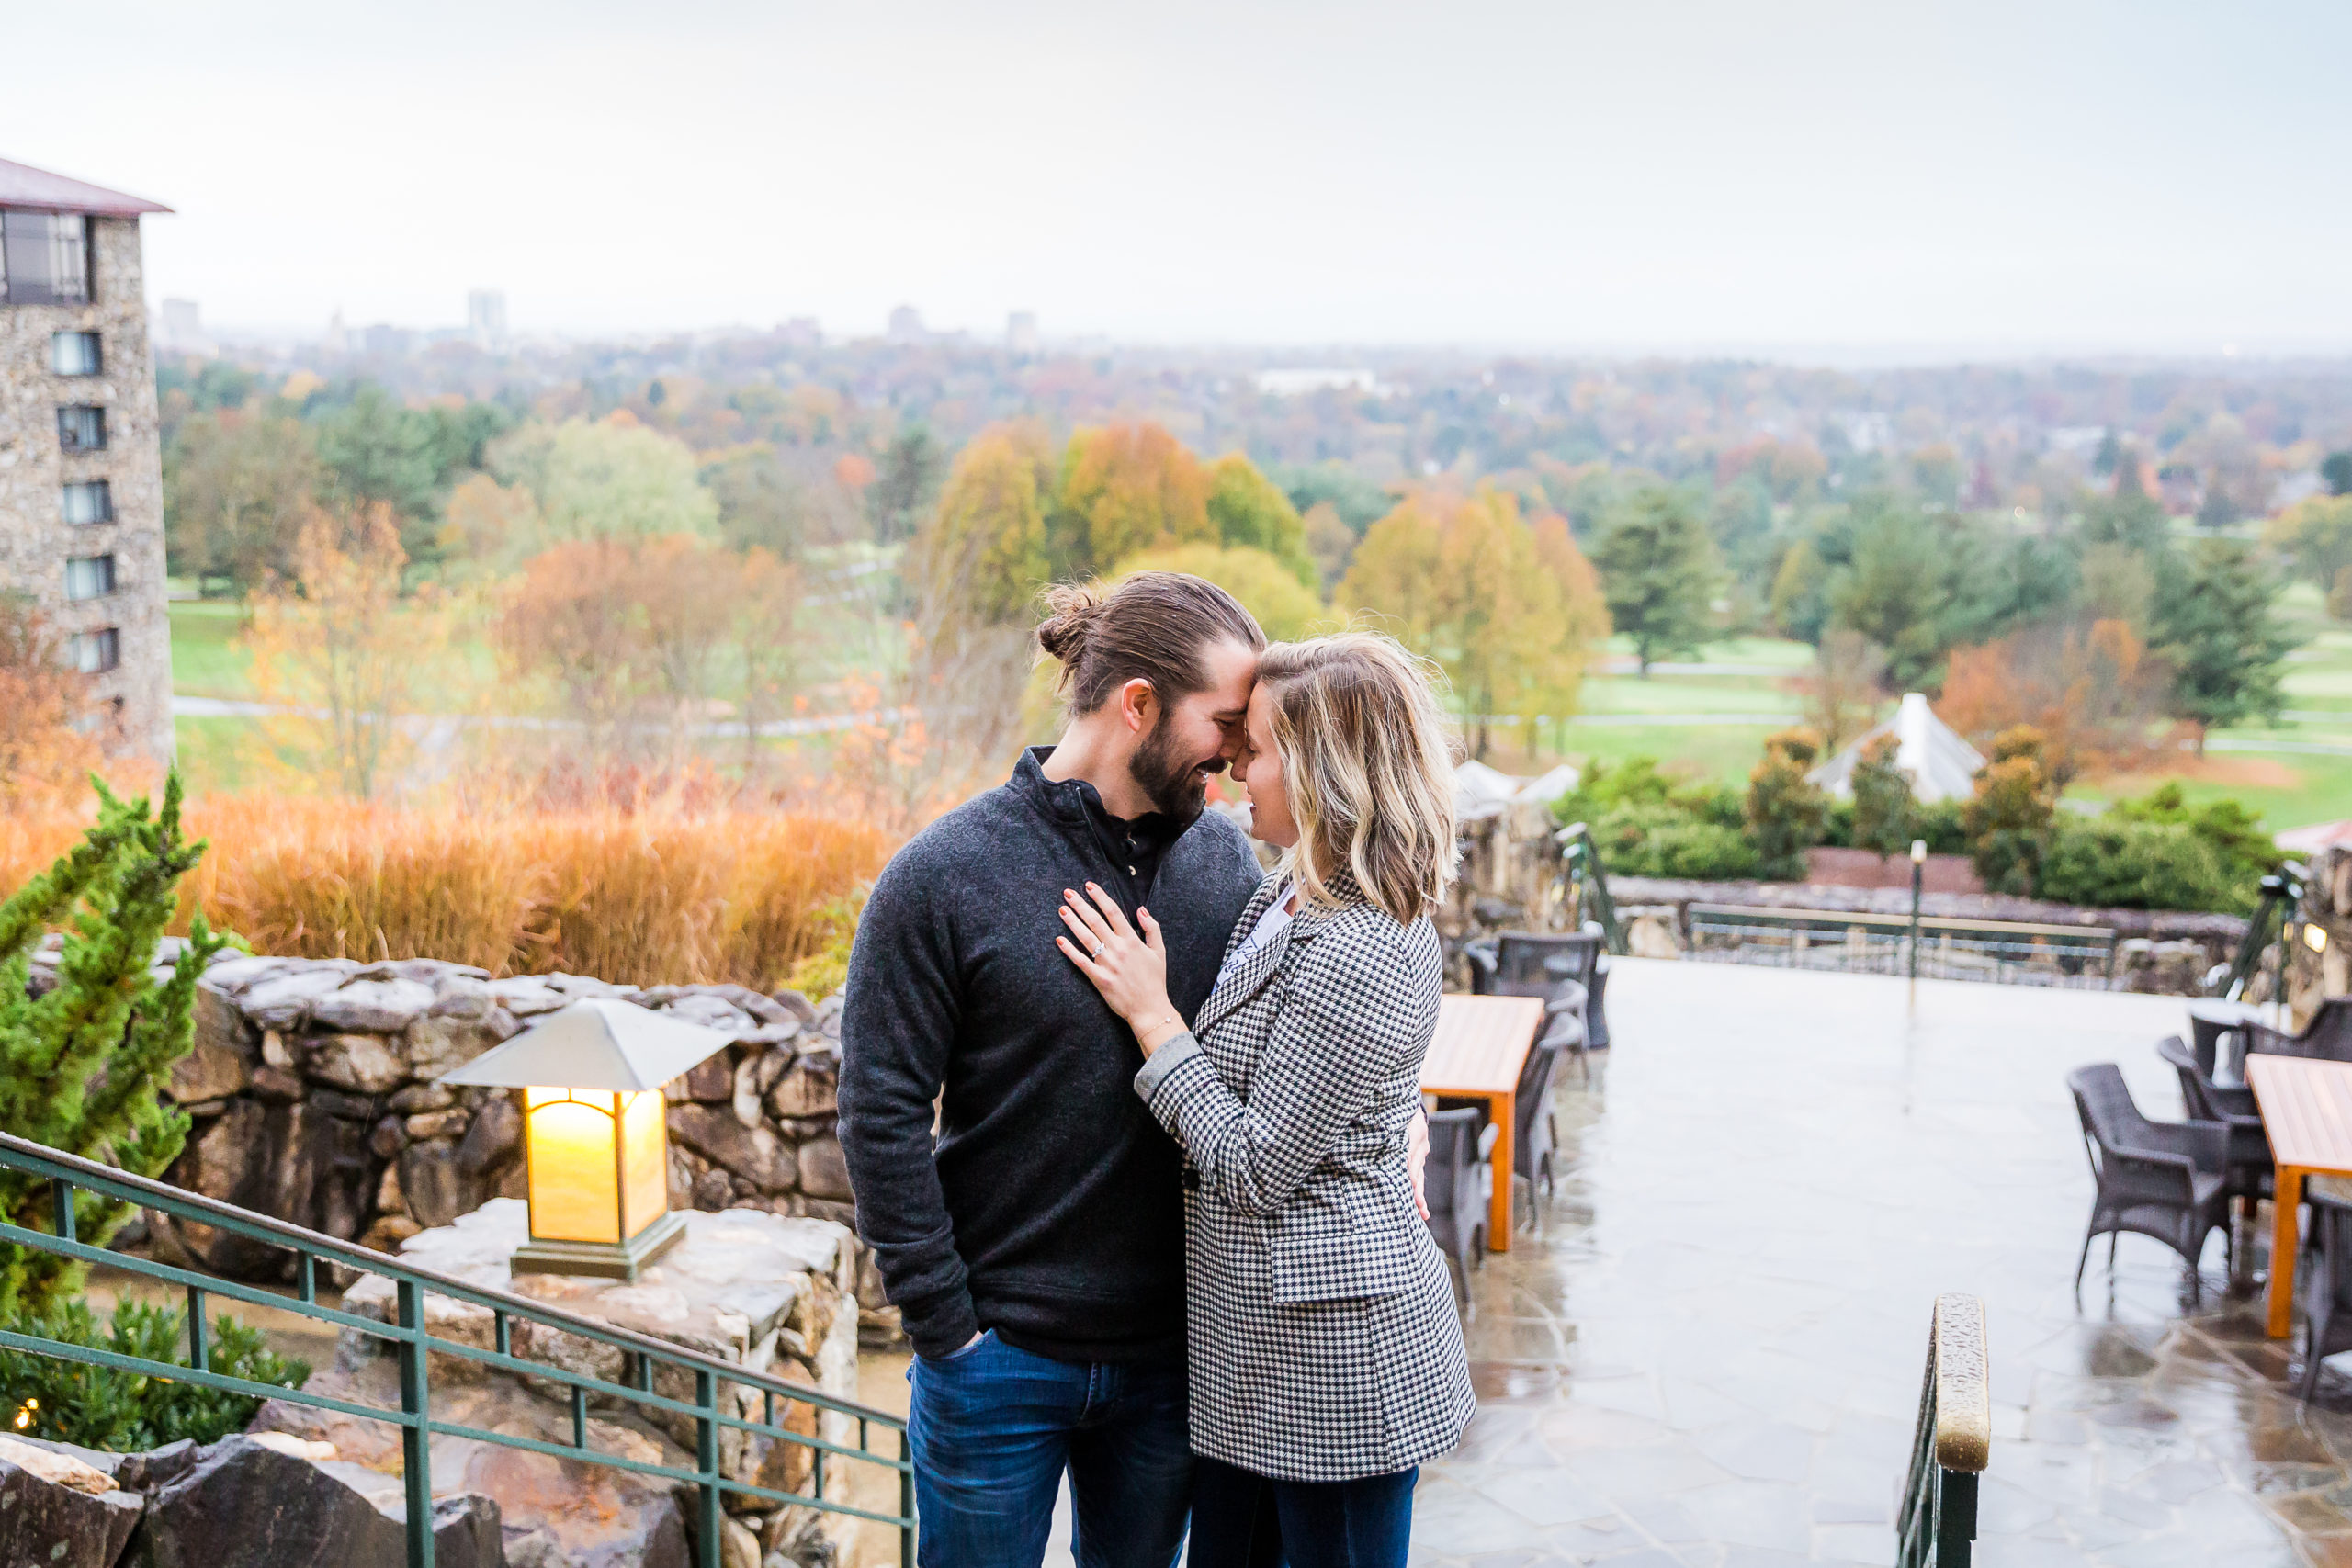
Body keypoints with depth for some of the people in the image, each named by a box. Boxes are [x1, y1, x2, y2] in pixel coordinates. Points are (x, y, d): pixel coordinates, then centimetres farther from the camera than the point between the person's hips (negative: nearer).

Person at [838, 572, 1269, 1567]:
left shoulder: (1224, 863, 1)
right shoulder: (944, 876, -14)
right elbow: (880, 1117, -12)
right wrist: (944, 1327, -12)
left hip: (1170, 1356, 4)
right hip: (1002, 1361, -4)